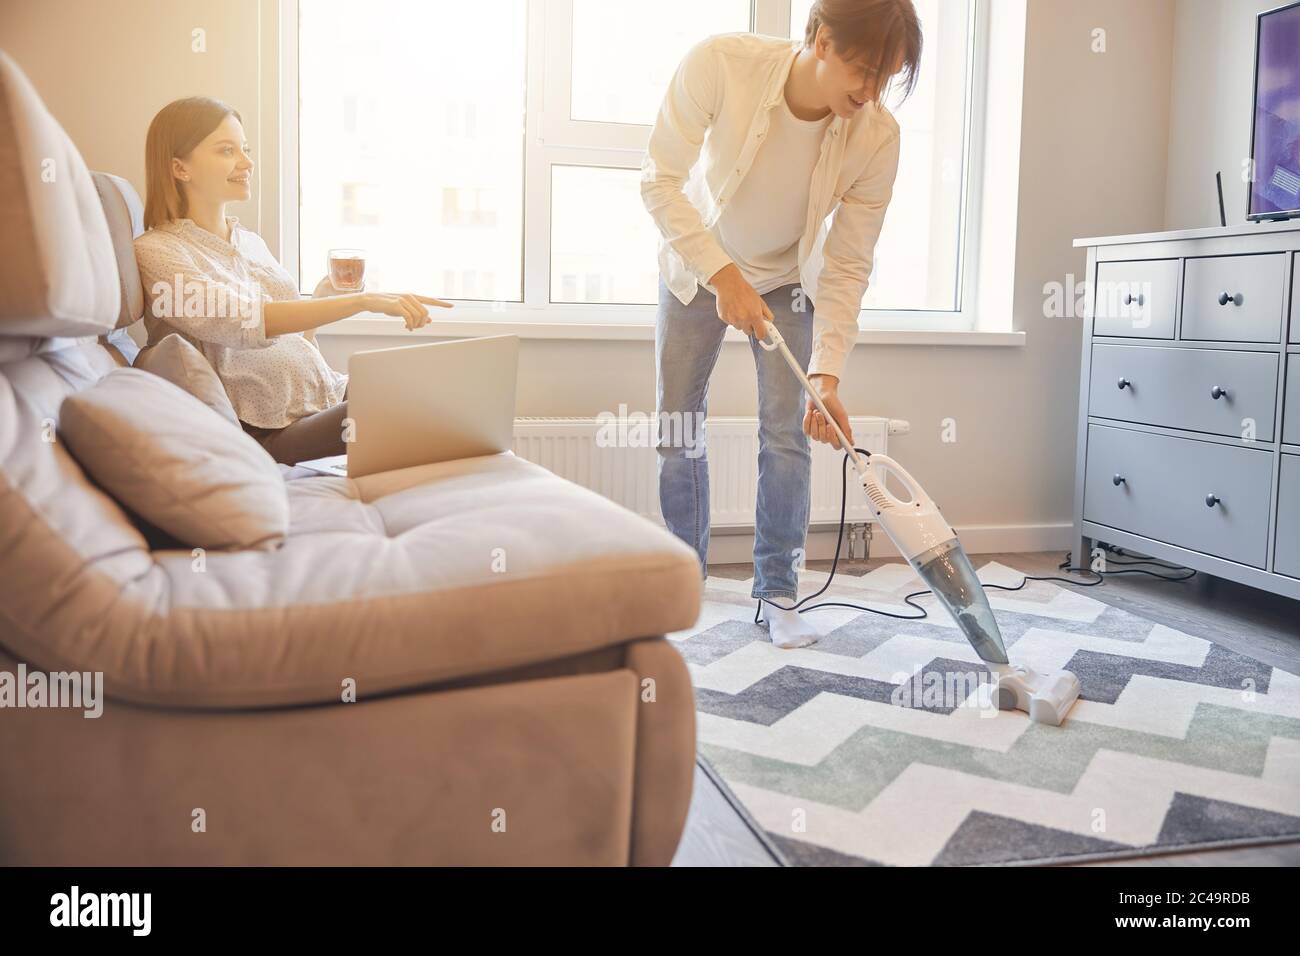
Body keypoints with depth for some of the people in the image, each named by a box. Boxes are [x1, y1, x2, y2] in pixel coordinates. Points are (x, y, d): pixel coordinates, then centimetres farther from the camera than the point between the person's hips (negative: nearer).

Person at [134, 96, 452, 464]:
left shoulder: (252, 241, 19)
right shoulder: (156, 251, -4)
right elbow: (243, 324, -20)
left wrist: (325, 295, 6)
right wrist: (362, 301, -27)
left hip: (329, 394, 7)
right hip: (270, 430, -7)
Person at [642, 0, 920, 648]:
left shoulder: (877, 138, -27)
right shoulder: (719, 64, -32)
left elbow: (848, 267, -21)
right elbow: (661, 180, -27)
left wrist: (827, 373, -29)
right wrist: (722, 275, -35)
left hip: (787, 279, 0)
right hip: (696, 263, 0)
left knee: (786, 431, -7)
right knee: (676, 423, 3)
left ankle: (778, 591, 7)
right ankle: (685, 569, 22)